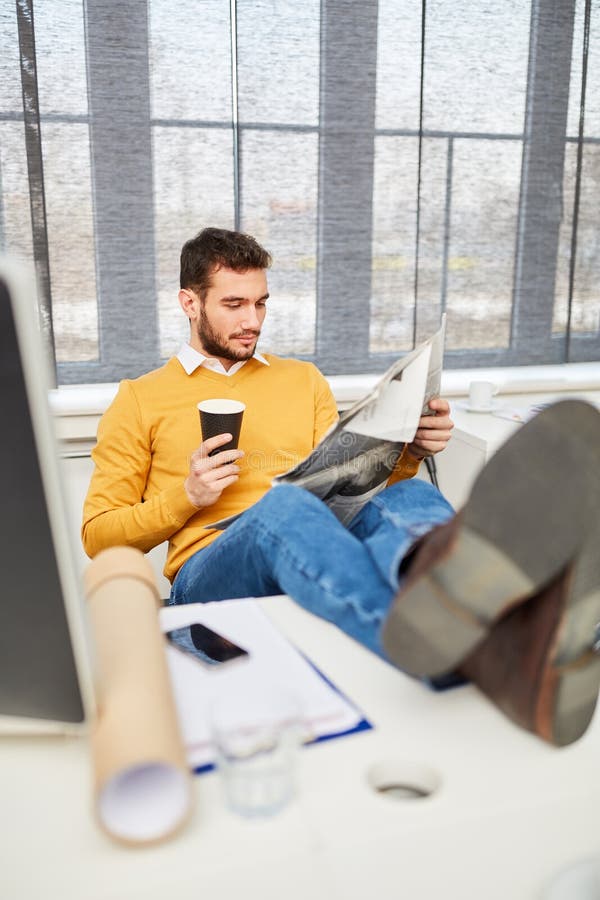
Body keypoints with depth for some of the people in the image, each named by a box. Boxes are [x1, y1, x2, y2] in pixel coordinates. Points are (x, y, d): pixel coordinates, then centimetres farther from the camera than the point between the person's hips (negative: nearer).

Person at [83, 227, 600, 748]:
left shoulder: (304, 380, 25)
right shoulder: (140, 401, 16)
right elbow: (97, 537, 12)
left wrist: (409, 452, 0)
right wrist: (186, 496, -4)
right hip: (209, 575, -2)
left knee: (407, 498, -30)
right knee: (285, 505, -37)